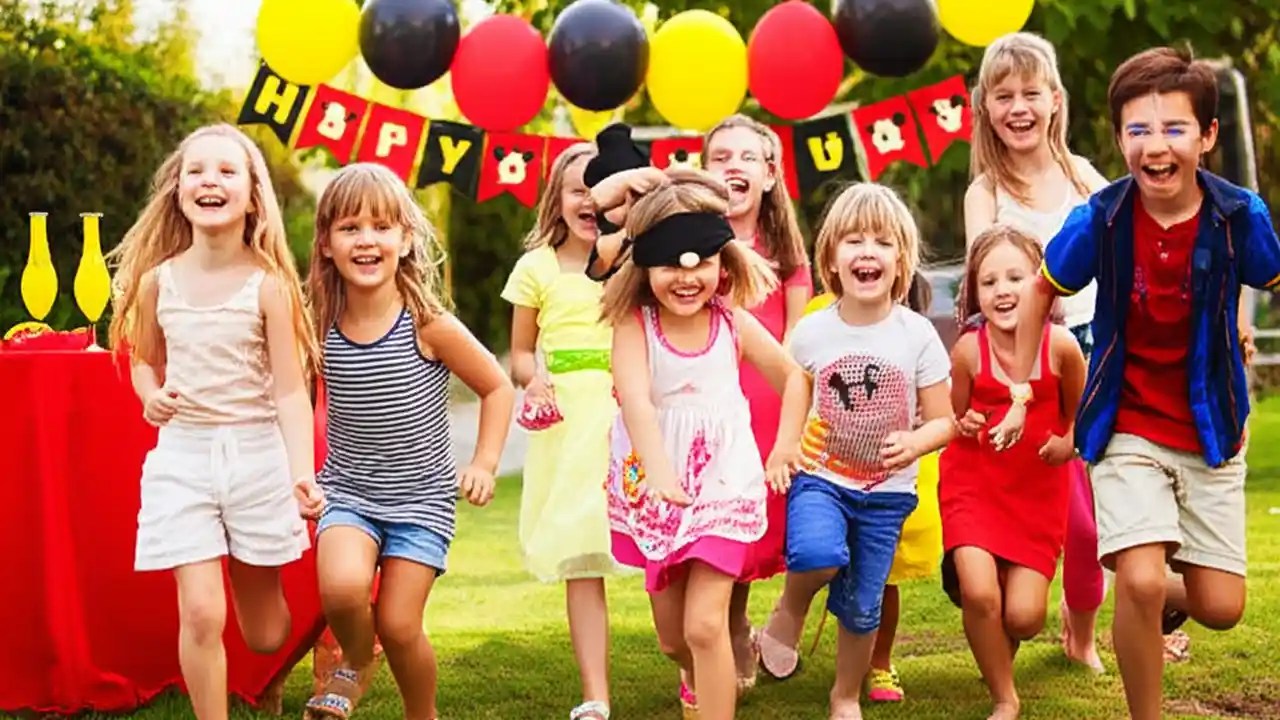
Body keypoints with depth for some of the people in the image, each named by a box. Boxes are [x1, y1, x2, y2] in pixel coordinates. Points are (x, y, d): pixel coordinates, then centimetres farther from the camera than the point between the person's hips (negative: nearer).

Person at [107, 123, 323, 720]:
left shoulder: (268, 284, -10)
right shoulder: (157, 280, -1)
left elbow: (290, 389, -12)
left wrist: (302, 472, -25)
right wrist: (151, 396, -8)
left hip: (258, 453, -1)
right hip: (183, 454, 1)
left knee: (266, 635, 9)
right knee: (201, 613, -12)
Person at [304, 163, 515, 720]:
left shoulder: (428, 324, -14)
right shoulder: (320, 327, -7)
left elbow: (497, 387, -1)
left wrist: (484, 464, -6)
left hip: (422, 497, -1)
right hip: (349, 492, 1)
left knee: (398, 624, -3)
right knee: (342, 588, -25)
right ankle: (354, 664, 9)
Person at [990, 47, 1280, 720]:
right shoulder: (1099, 220, -15)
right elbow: (1042, 291, 3)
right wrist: (1019, 389, 5)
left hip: (1211, 430, 2)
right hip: (1127, 429, -2)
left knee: (1220, 607, 3)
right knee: (1139, 581, -19)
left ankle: (1162, 599, 39)